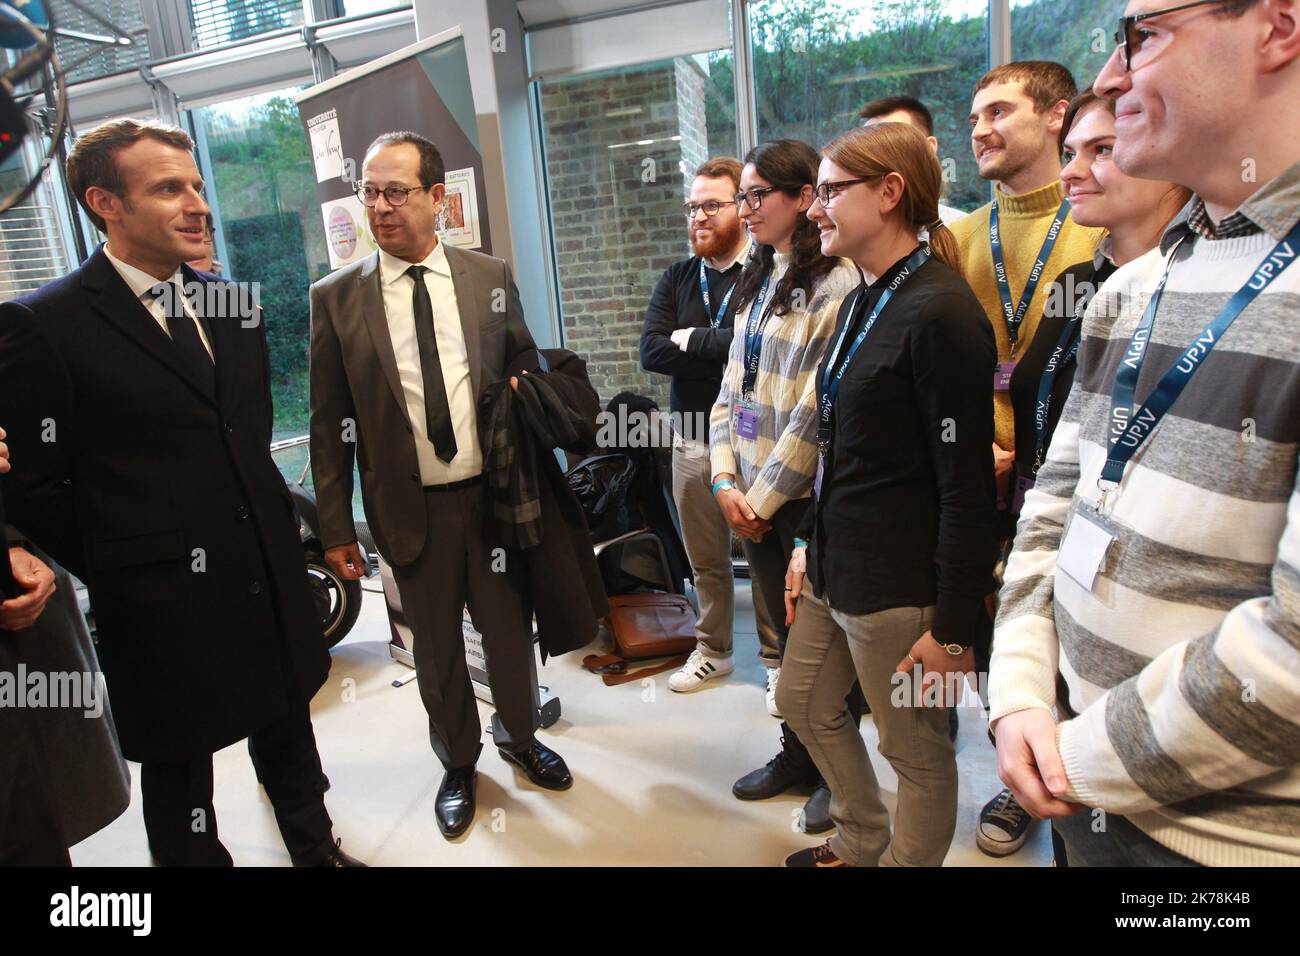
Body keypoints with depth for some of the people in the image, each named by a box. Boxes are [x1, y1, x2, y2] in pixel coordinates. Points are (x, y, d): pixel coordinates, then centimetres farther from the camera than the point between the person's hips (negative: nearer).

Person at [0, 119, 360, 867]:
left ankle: (317, 849, 44)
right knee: (180, 771, 15)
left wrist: (268, 524, 9)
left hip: (271, 578, 6)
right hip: (164, 605, -5)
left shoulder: (233, 308, 6)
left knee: (289, 736, 23)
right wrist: (120, 574, -4)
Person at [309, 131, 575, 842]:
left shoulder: (491, 278, 1)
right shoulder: (335, 299, -3)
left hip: (494, 494, 1)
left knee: (510, 631, 16)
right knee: (437, 648, 15)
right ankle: (458, 764, 40)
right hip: (410, 509, -1)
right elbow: (329, 424, 0)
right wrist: (336, 528, -1)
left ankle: (519, 737, 44)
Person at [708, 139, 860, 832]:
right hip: (751, 498, 7)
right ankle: (797, 756, 36)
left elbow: (816, 410, -17)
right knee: (786, 631, 18)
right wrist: (725, 482, 0)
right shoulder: (756, 282, 13)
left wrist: (765, 496, -13)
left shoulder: (834, 282, -12)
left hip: (804, 498, -7)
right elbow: (731, 387, 10)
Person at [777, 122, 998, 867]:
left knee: (916, 750, 11)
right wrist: (809, 546, 17)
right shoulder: (863, 304, 10)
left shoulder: (942, 313, -17)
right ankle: (861, 844, 47)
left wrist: (953, 627, -17)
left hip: (899, 585, -10)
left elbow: (968, 485, -19)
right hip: (835, 568, 10)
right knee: (805, 704, 23)